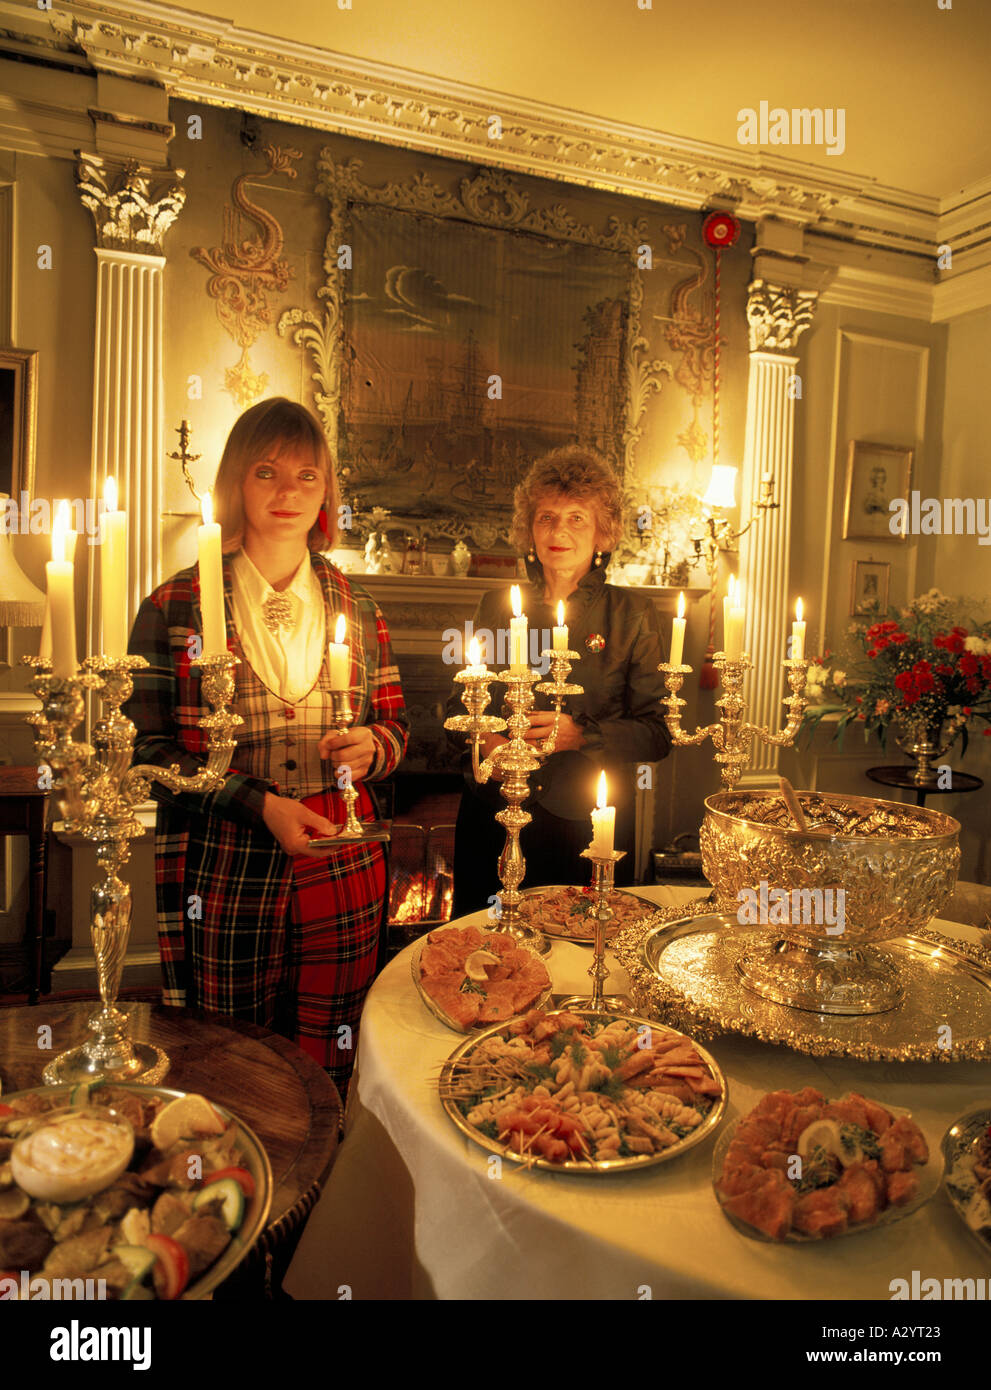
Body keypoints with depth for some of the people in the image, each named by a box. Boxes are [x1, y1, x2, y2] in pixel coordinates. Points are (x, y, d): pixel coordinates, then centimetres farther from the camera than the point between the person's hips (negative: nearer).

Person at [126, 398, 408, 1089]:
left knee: (330, 1072, 12)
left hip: (342, 866, 2)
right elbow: (149, 748, -3)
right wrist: (260, 803, -13)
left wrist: (373, 746, -9)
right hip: (223, 870, -2)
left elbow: (395, 717, 15)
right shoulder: (176, 608, -1)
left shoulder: (354, 605, 7)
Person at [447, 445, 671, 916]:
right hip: (494, 822, 2)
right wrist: (482, 738, -9)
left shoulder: (631, 614, 0)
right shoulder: (498, 606, 6)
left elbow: (659, 732, -3)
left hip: (588, 826, -2)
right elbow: (459, 704, 12)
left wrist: (582, 735, -18)